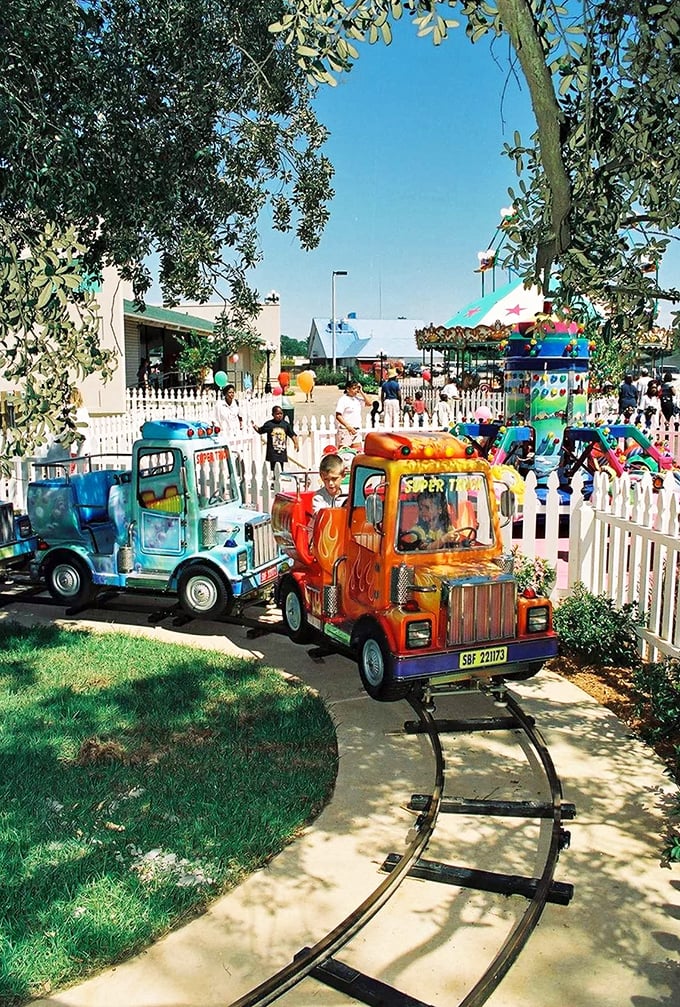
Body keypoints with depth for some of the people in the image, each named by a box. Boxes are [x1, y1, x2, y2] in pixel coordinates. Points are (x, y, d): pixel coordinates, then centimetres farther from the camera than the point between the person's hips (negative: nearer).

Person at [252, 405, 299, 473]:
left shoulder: (285, 424, 6)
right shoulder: (269, 424, 0)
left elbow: (292, 434, 7)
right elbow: (260, 431, 9)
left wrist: (296, 443, -5)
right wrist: (254, 426, -6)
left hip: (282, 452, 3)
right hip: (273, 452, -3)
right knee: (274, 469, -6)